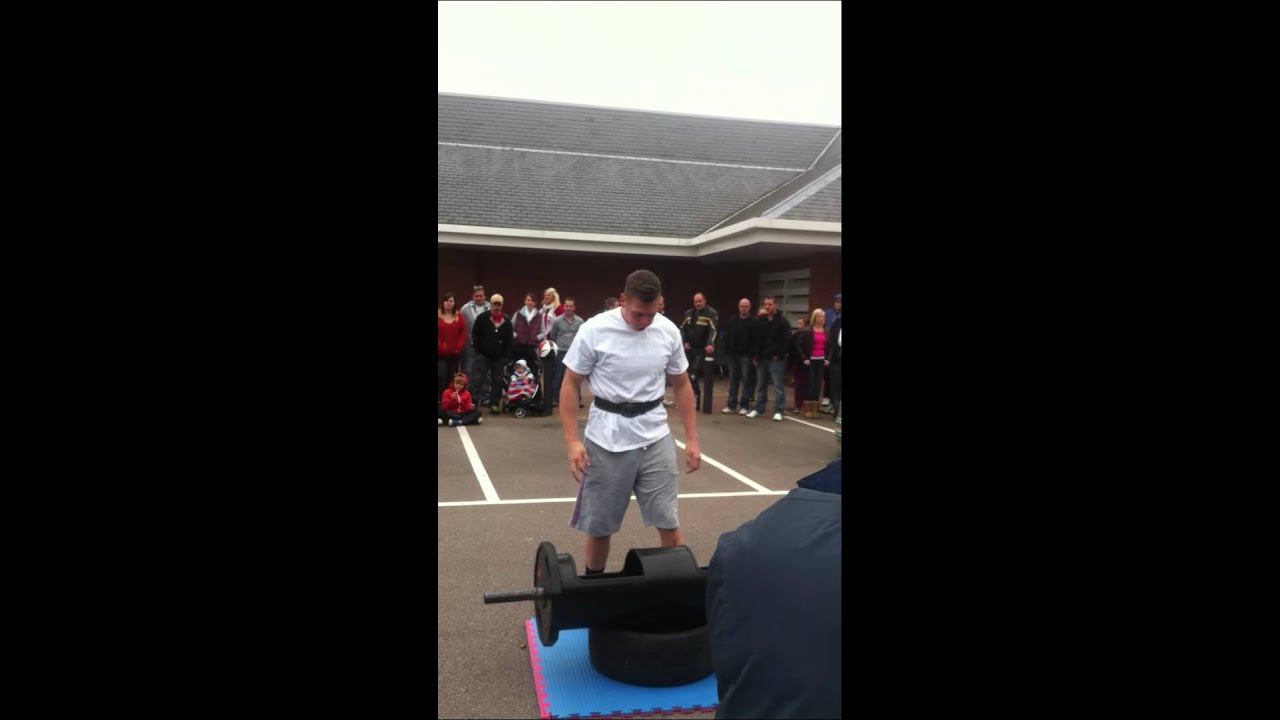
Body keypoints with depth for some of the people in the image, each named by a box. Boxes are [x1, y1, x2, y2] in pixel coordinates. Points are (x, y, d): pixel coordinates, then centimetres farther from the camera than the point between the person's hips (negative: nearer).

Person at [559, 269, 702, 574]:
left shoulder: (668, 331, -3)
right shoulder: (595, 330, -13)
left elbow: (681, 384, 8)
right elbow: (570, 385, -7)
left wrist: (692, 438, 5)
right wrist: (572, 440, -14)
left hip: (655, 437, 2)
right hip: (607, 438, -2)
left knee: (668, 521, 4)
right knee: (598, 525, 10)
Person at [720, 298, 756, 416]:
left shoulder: (753, 322, -5)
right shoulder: (731, 321, 9)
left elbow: (756, 339, -11)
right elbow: (726, 337, 8)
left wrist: (753, 354, -18)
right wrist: (727, 351, -2)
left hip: (746, 355, -4)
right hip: (733, 354, 5)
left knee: (747, 380, 0)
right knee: (733, 380, 8)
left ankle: (744, 405, 6)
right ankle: (731, 405, 13)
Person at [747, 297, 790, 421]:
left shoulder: (782, 322, -4)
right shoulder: (759, 321, 10)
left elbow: (787, 340, -8)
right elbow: (755, 339, 10)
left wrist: (779, 355, -12)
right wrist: (755, 356, 4)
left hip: (775, 359, -5)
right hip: (761, 359, 5)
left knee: (778, 386, -4)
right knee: (760, 385, 12)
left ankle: (778, 411, -1)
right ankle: (759, 409, 22)